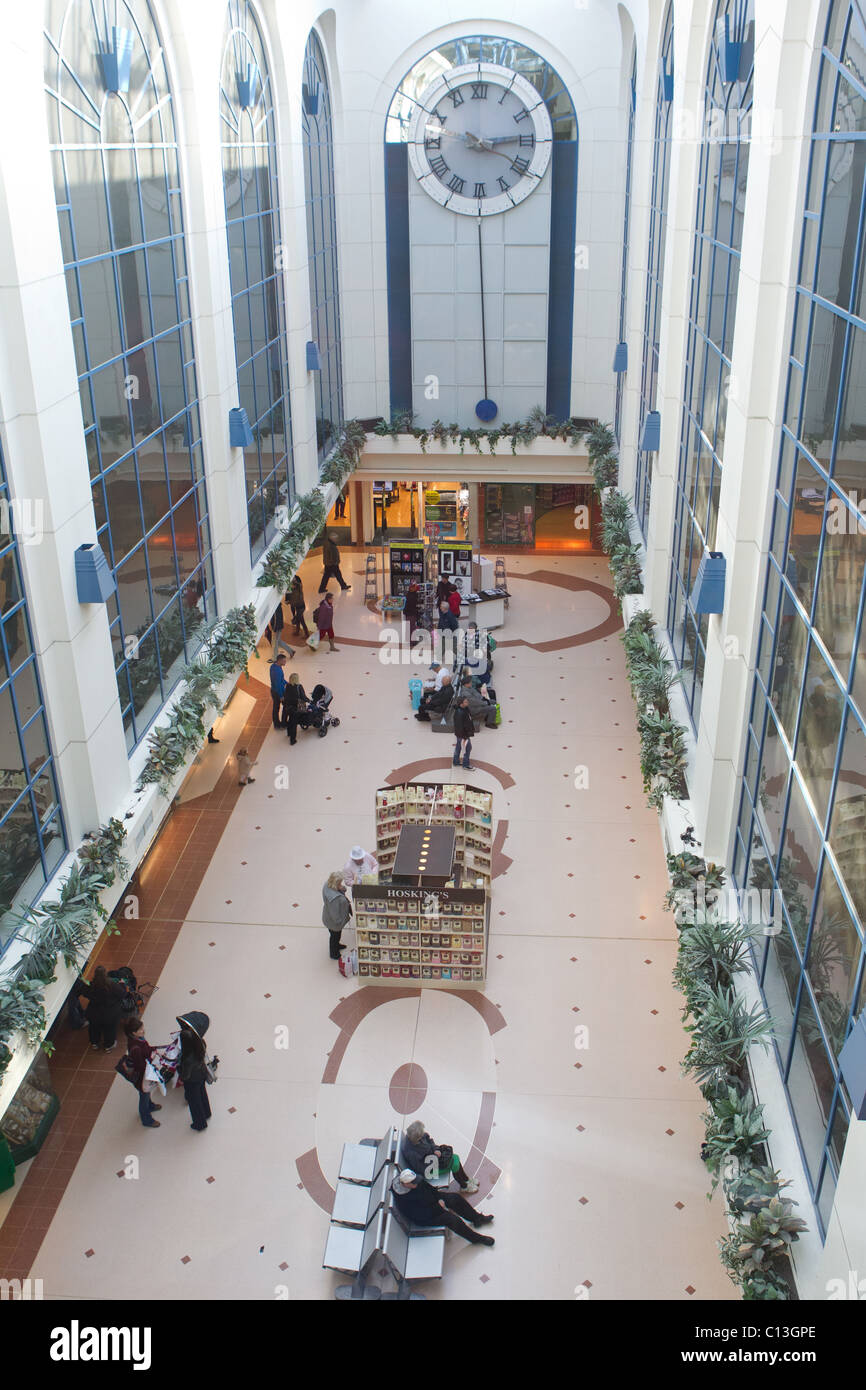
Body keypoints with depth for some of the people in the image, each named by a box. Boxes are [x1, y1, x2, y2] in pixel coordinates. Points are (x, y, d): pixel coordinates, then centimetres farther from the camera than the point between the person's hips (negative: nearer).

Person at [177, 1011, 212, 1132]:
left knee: (194, 1101, 22)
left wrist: (181, 1079, -4)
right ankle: (206, 1114, 59)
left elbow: (185, 1075, -24)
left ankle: (200, 1124, 46)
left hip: (192, 1081, -5)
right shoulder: (200, 1043, -26)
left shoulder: (188, 1059, -41)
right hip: (202, 1073, 6)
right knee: (202, 1094, 33)